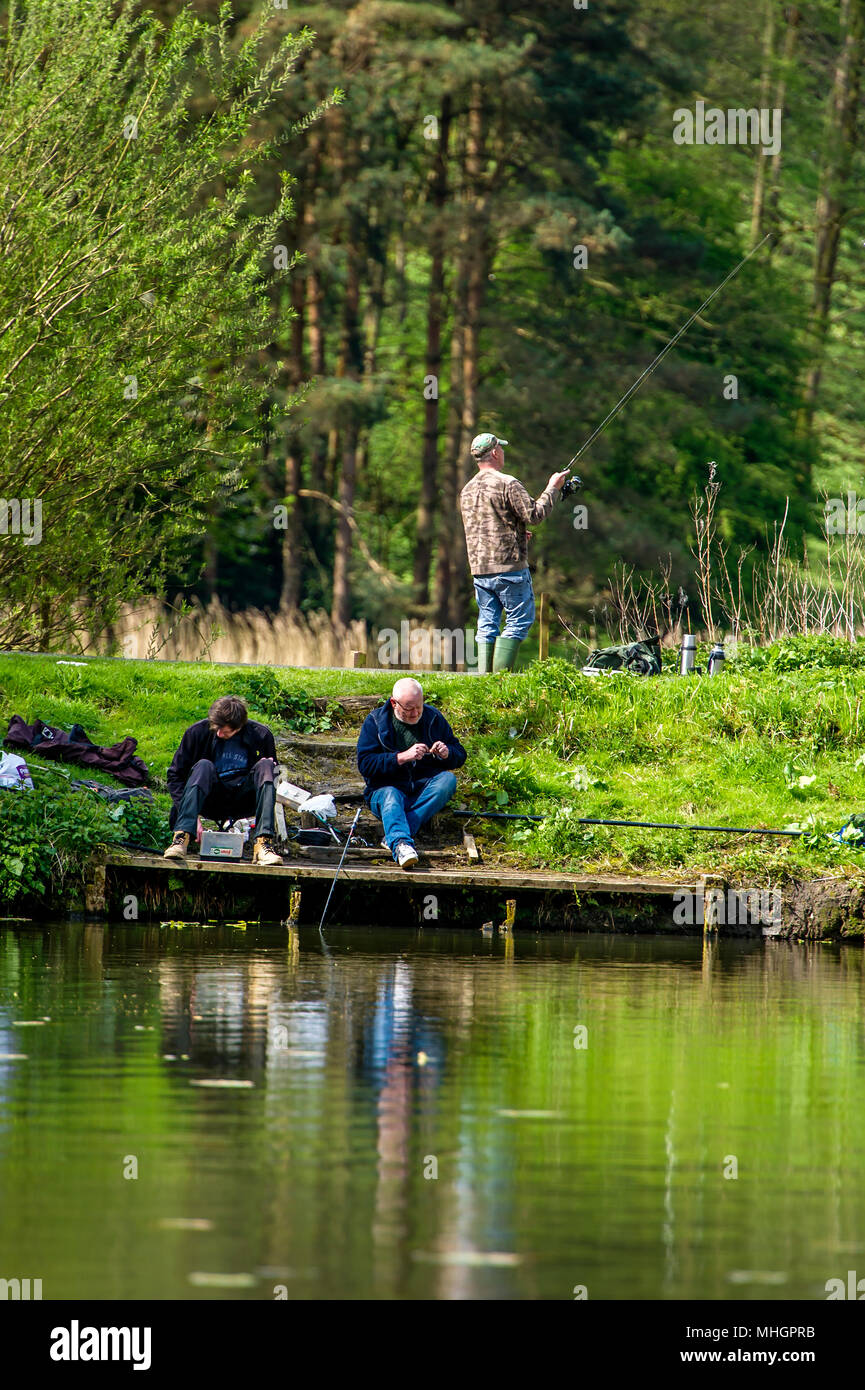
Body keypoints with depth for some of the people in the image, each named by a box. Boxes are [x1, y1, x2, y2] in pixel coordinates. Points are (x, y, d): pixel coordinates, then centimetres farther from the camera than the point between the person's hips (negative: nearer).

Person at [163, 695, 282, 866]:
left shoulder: (260, 735, -5)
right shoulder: (198, 732, -7)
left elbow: (272, 774, 8)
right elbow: (175, 774, -4)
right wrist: (187, 814, -16)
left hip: (243, 802, 1)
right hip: (211, 803, -1)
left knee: (264, 767, -24)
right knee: (204, 766, -29)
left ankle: (263, 844, -38)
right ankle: (181, 837, -44)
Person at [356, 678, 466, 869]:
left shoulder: (433, 718, 8)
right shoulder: (375, 721, 0)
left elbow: (460, 755, 14)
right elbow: (365, 763, -10)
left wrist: (446, 754, -11)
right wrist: (402, 757, -20)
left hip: (425, 789, 3)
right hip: (386, 787, -3)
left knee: (448, 779, -27)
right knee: (390, 796, -36)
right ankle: (401, 845, -66)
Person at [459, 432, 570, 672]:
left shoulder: (468, 490, 13)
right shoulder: (507, 484, -12)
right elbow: (534, 513, -14)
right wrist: (552, 489, 0)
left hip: (479, 569, 7)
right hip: (509, 566, -7)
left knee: (487, 625, 9)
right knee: (519, 620, -1)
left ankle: (485, 676, 4)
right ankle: (501, 673, -9)